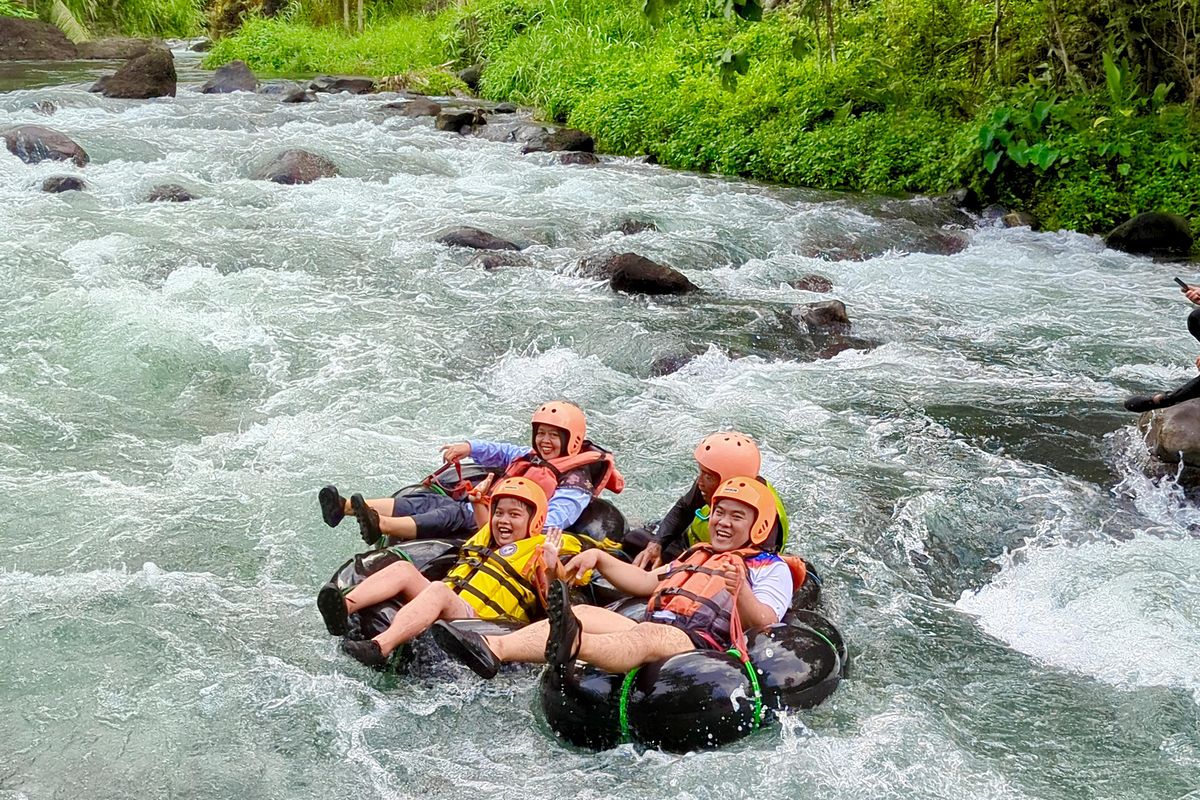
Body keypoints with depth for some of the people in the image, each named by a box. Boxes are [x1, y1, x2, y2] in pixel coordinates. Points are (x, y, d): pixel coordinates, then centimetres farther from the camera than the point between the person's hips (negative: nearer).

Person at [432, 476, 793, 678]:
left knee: (649, 635, -39)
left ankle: (572, 647, -74)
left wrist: (741, 591, -23)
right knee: (584, 613, -19)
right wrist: (600, 559, 17)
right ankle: (493, 650, -44)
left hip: (703, 645, -7)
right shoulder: (695, 556, 38)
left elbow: (765, 625, -2)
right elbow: (648, 582, 30)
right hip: (654, 630, 7)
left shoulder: (772, 568, 17)